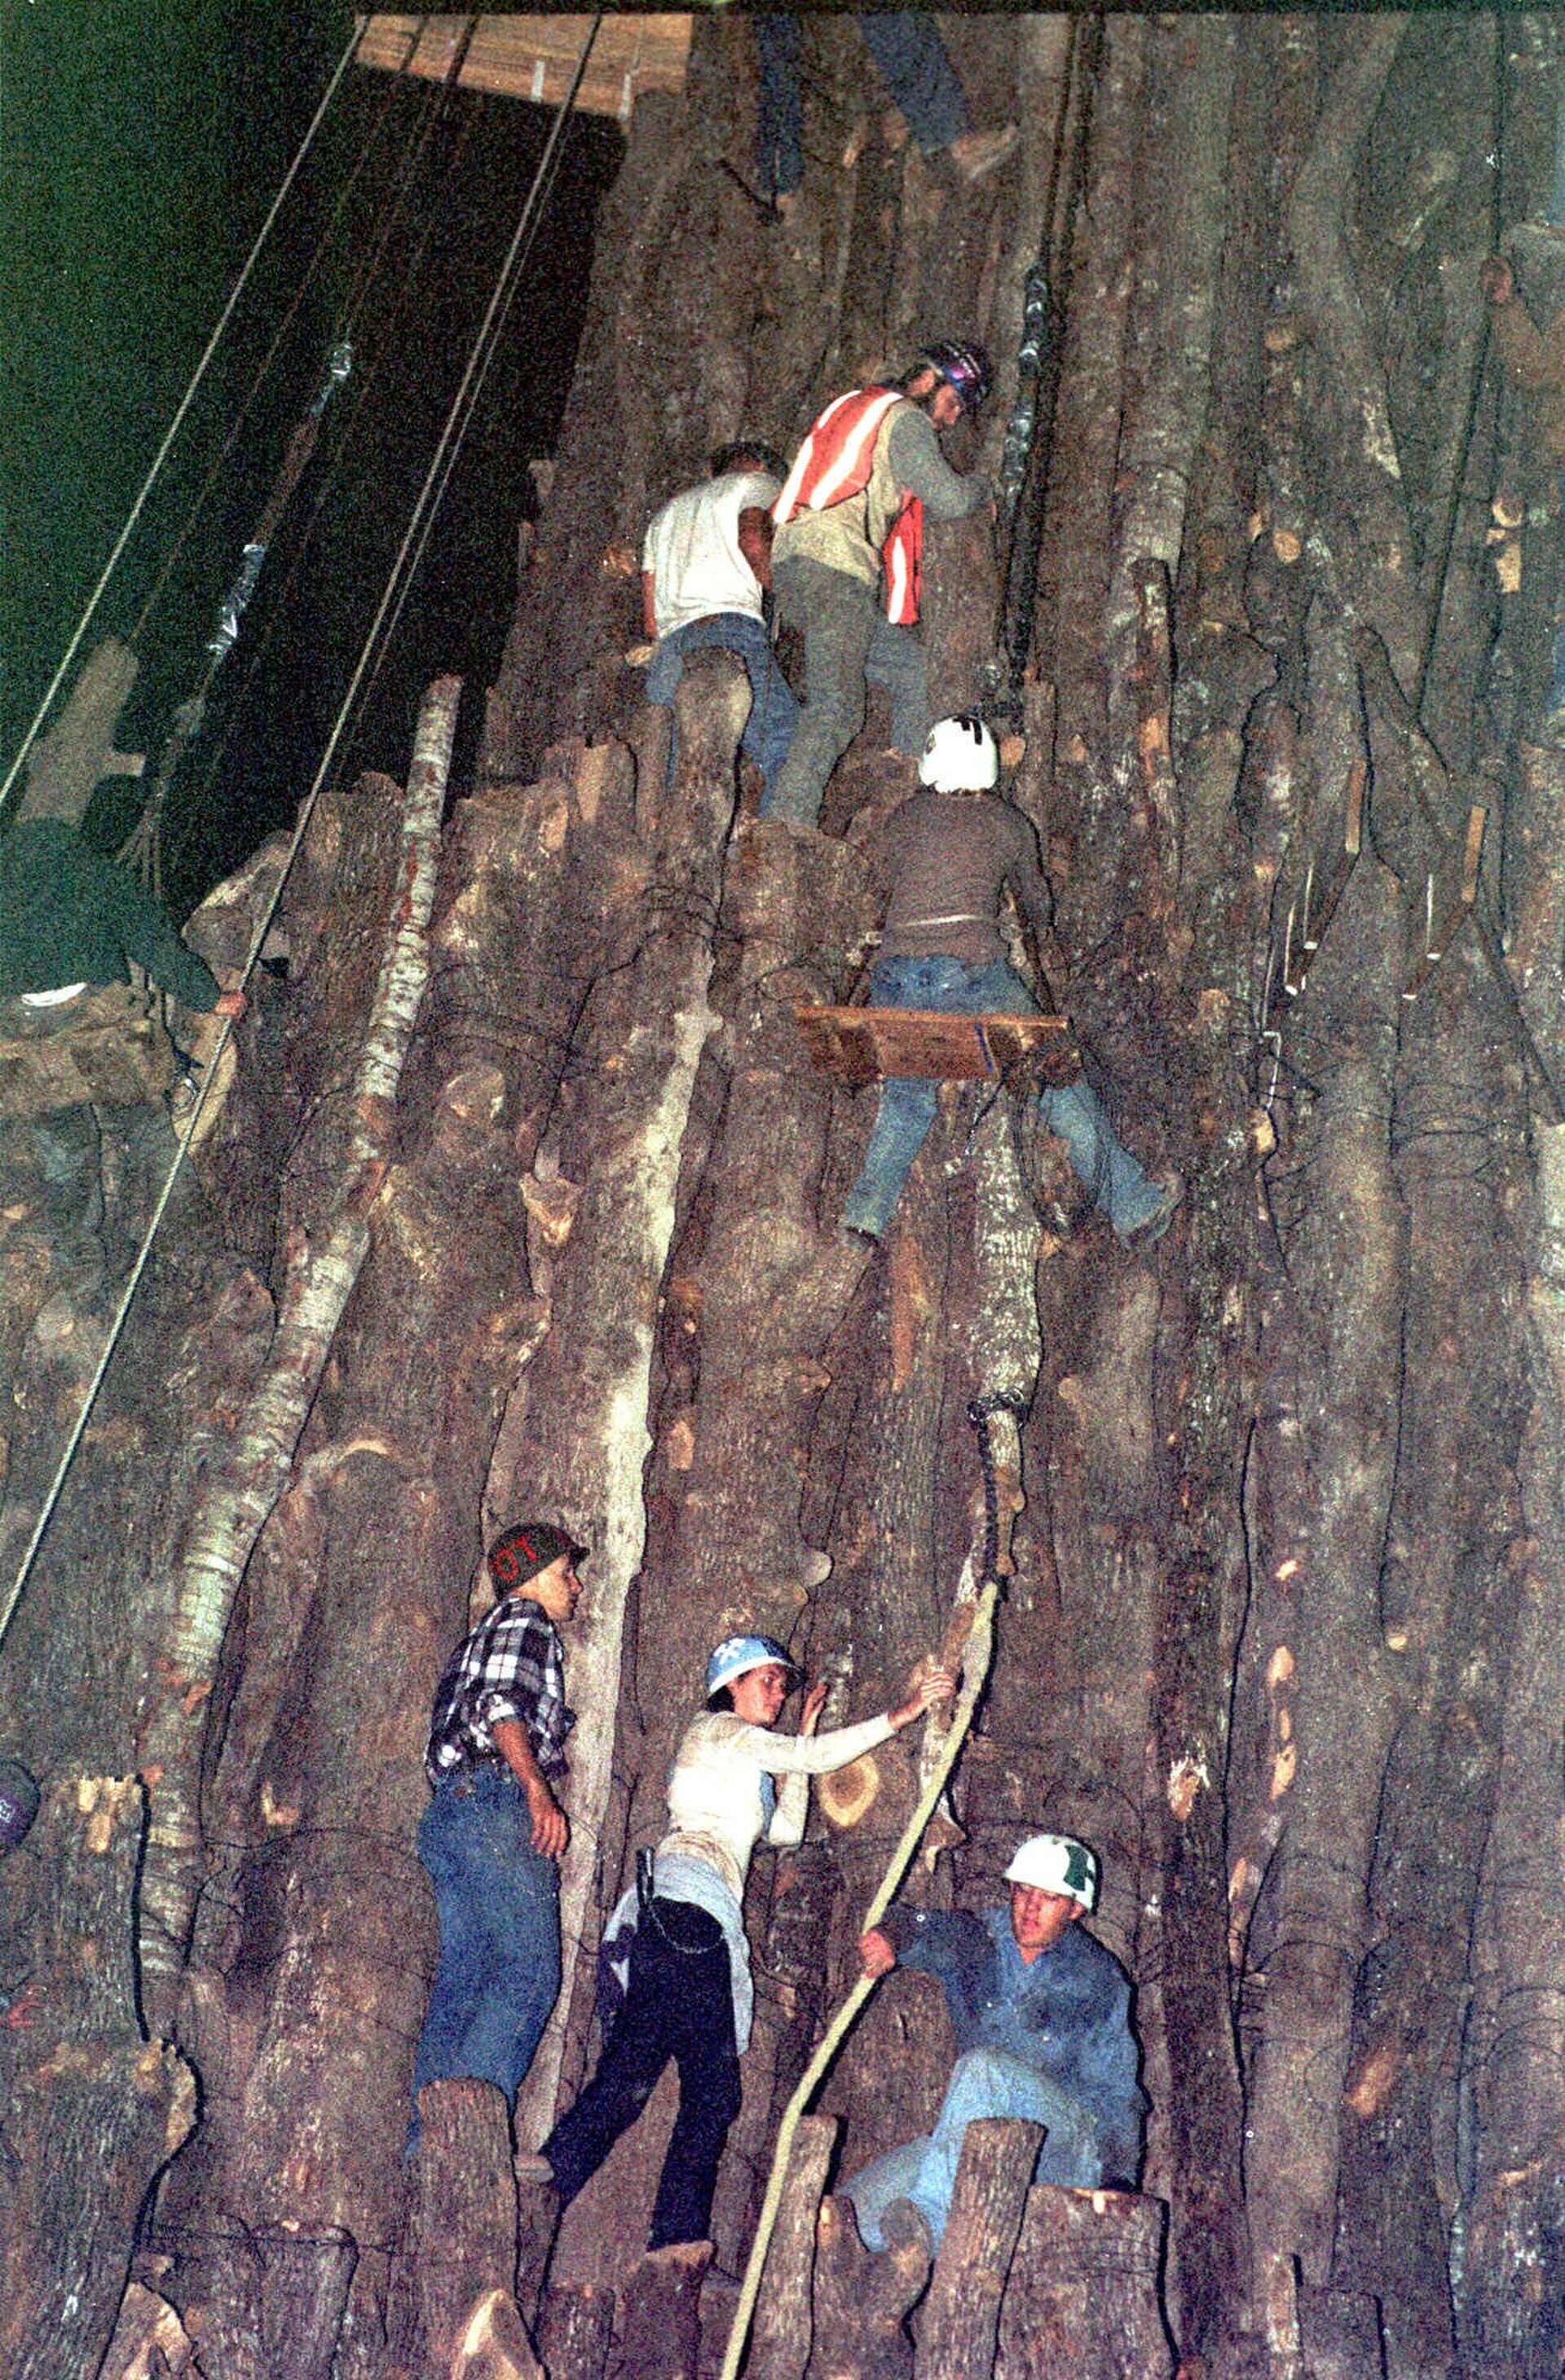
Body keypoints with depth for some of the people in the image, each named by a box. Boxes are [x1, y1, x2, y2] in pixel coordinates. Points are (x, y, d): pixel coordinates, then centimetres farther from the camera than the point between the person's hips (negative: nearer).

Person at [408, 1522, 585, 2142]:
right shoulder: (525, 1620, 2)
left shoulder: (478, 1637, 31)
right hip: (497, 1803, -10)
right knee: (529, 1974, -14)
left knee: (462, 1981, 5)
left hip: (448, 1809, 10)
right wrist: (539, 1790, -24)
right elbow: (502, 1707, -14)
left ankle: (427, 2143, 0)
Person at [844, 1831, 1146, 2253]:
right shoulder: (977, 1938, 6)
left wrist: (1119, 2179, -9)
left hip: (1064, 2145, -4)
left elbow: (1113, 2092, 3)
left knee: (984, 2065, -36)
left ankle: (929, 2211, -42)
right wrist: (888, 1935, -37)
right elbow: (920, 1928, -12)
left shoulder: (1097, 1980, 0)